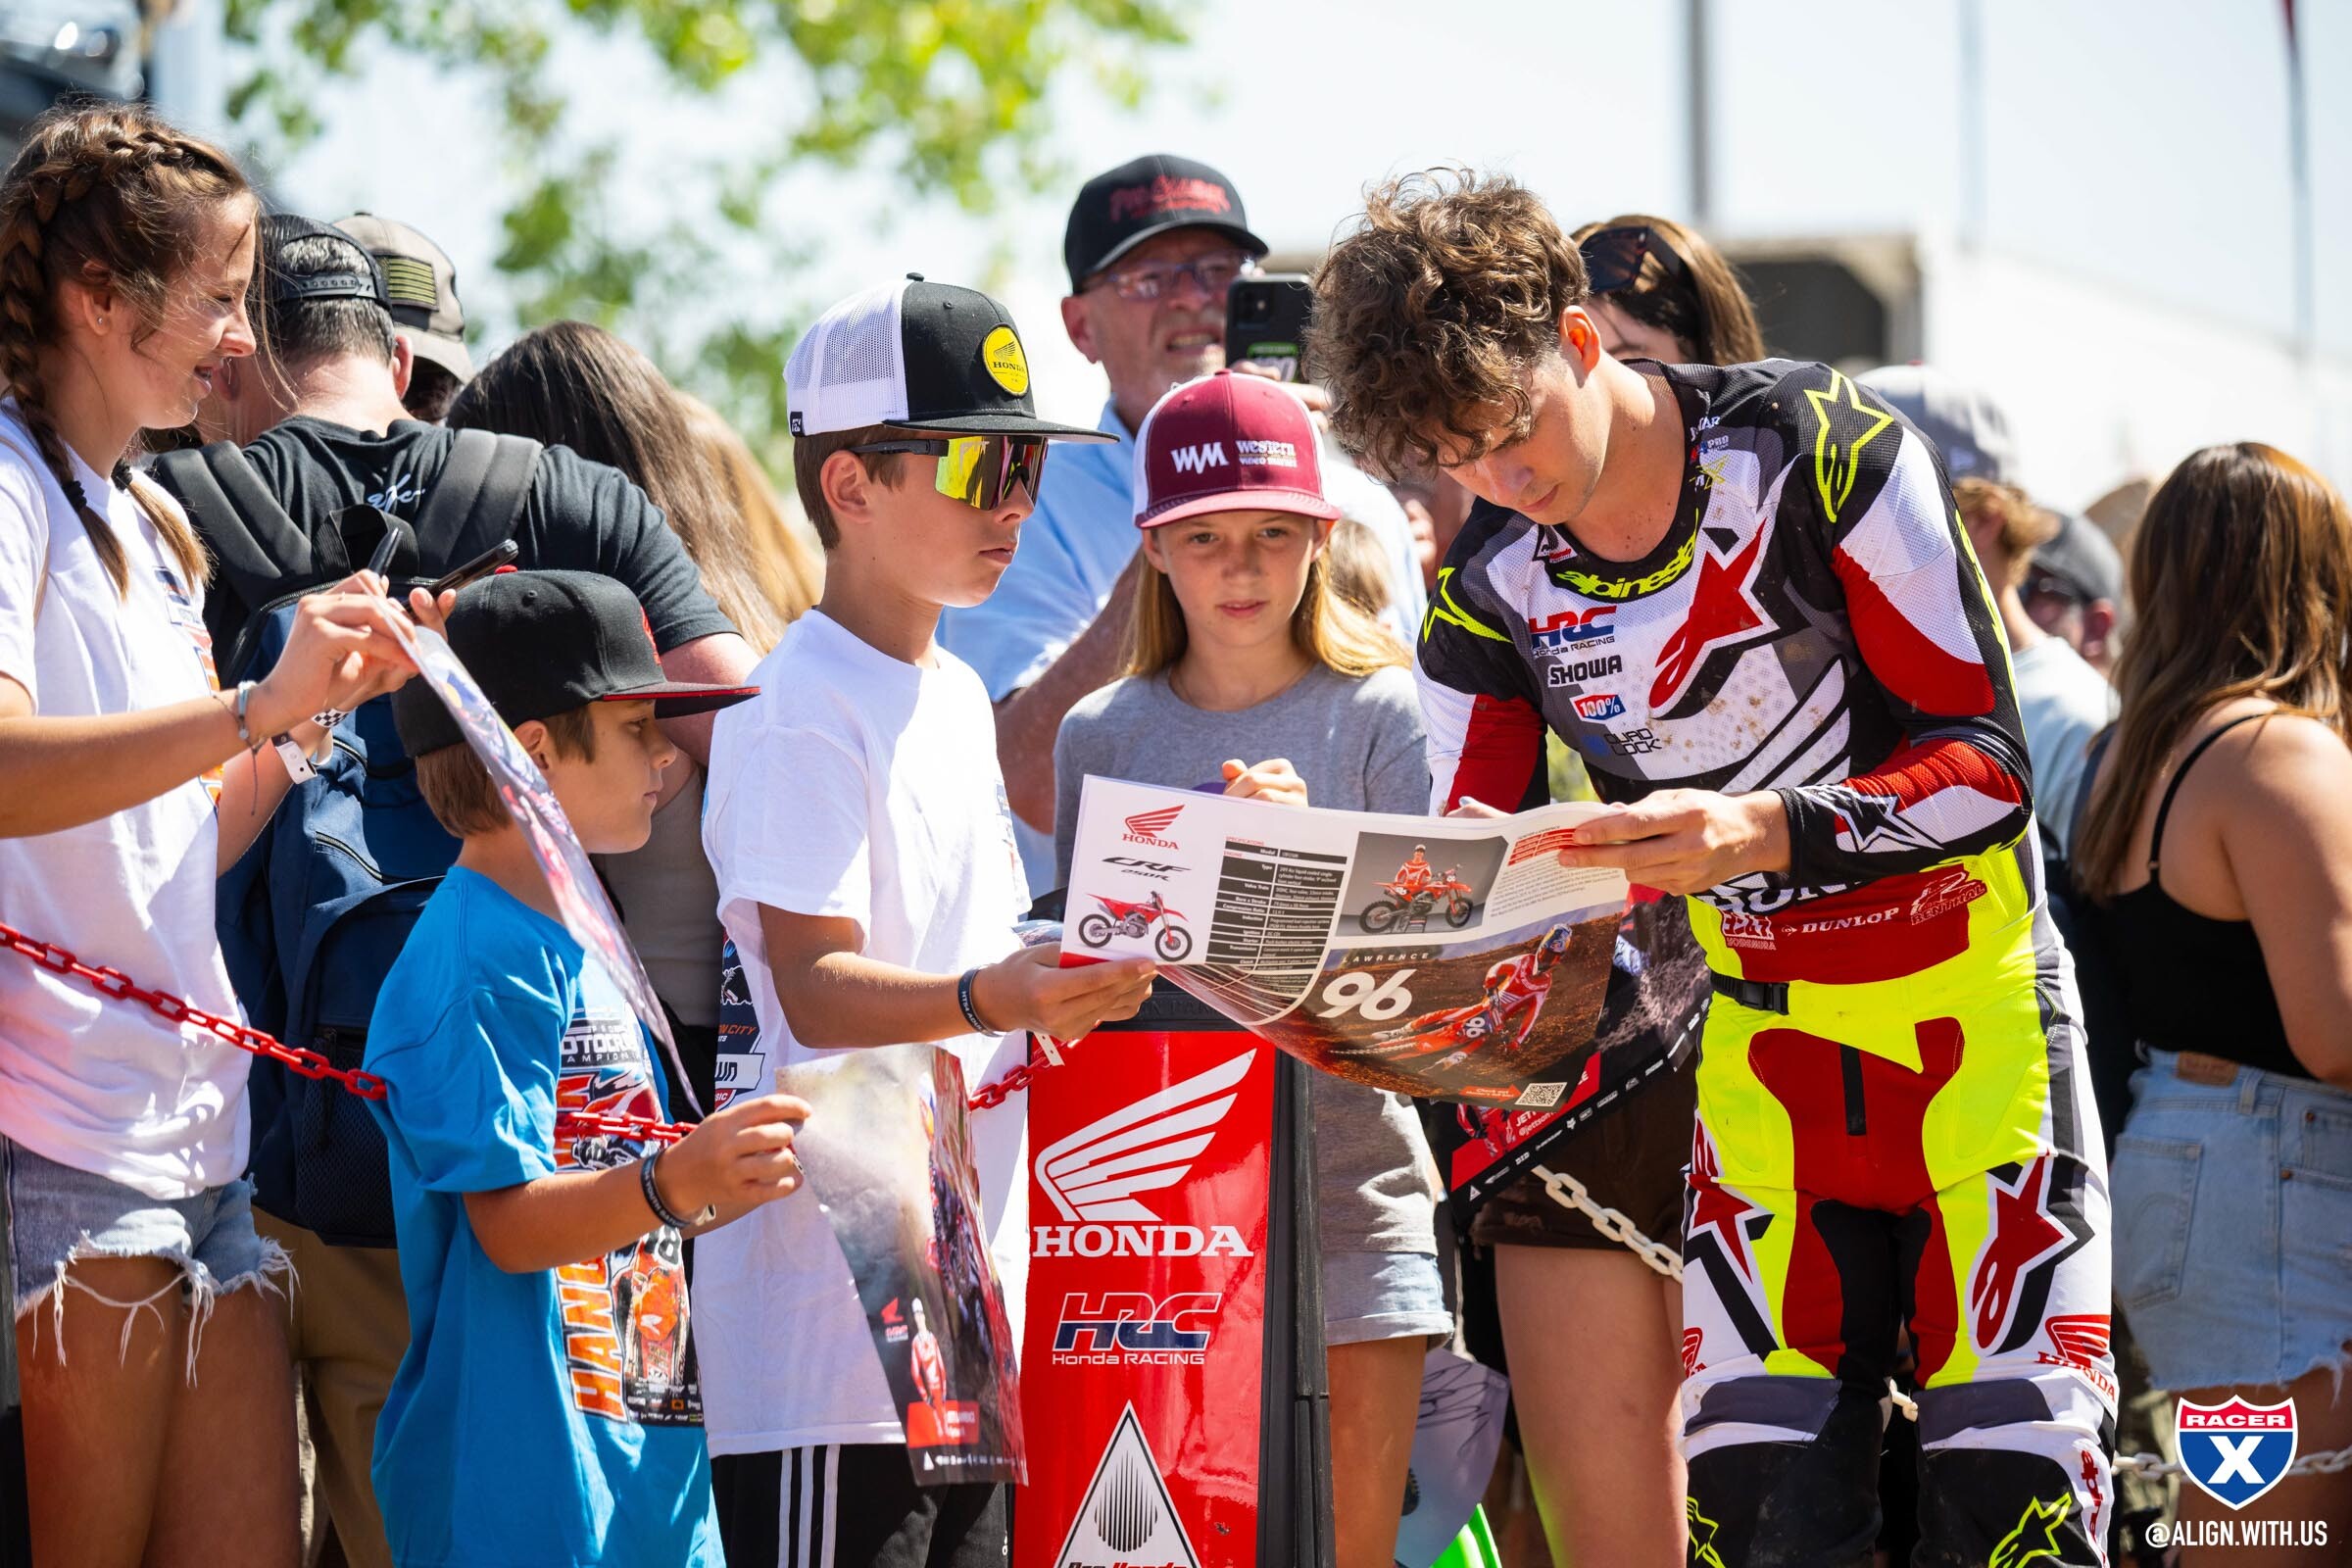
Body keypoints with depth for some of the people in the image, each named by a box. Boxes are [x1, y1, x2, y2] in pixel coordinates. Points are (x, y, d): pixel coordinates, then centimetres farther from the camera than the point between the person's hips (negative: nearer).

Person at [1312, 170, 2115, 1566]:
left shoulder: (1814, 448, -15)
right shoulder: (1490, 587, -1)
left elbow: (1987, 762, -16)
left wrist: (1766, 833, -31)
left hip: (1970, 1004, -4)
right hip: (1768, 1043, 4)